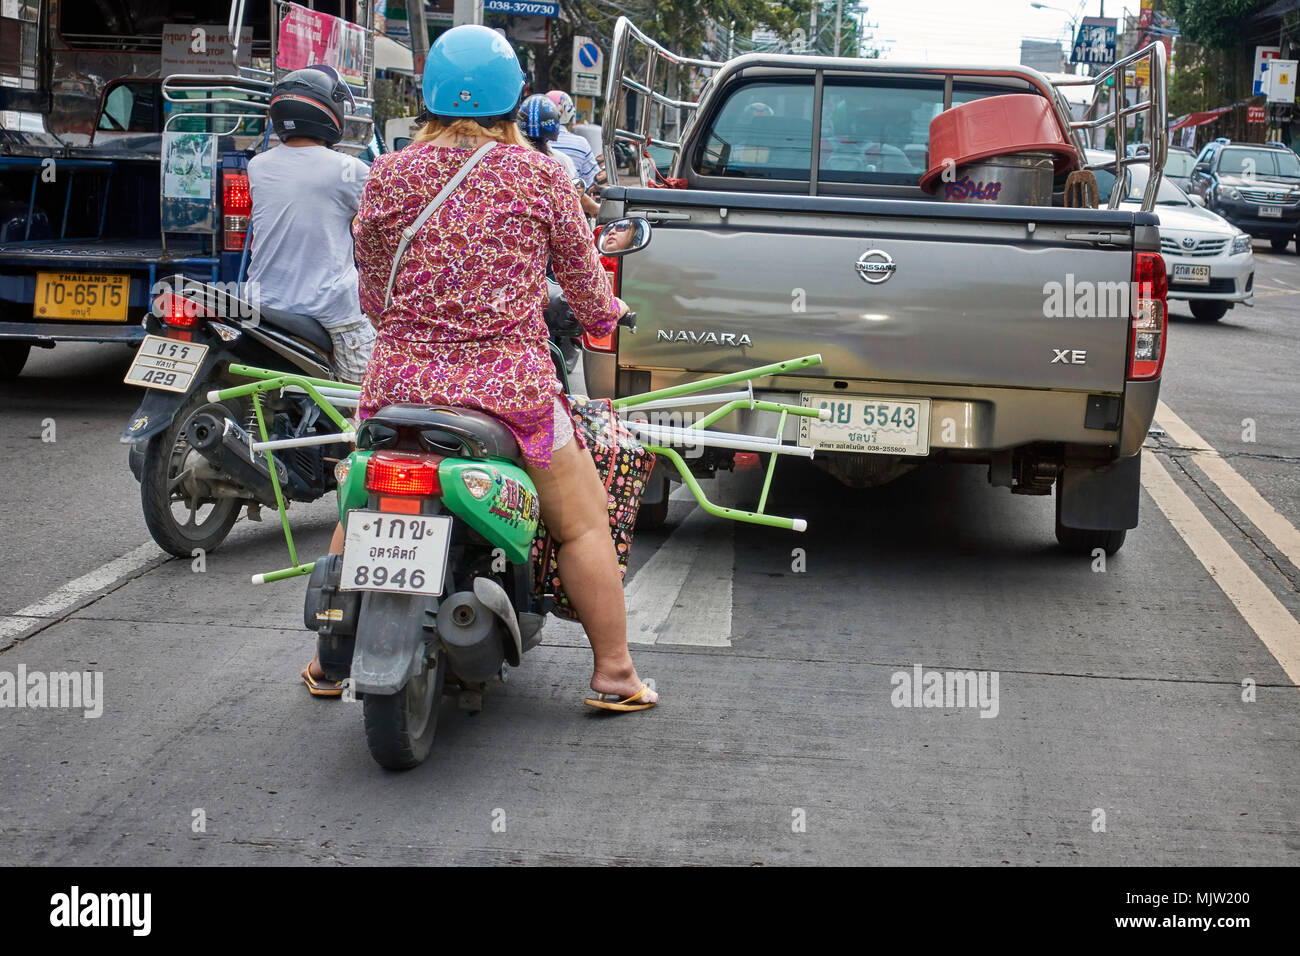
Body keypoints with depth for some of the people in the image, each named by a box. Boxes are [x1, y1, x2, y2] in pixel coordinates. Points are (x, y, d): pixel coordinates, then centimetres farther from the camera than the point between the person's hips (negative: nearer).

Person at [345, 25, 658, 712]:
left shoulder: (388, 177, 2)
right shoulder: (538, 174, -3)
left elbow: (371, 295, 10)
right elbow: (582, 270, 8)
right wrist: (604, 316, 30)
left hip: (402, 377, 3)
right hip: (509, 383, -2)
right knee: (583, 522, 11)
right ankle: (614, 673, 14)